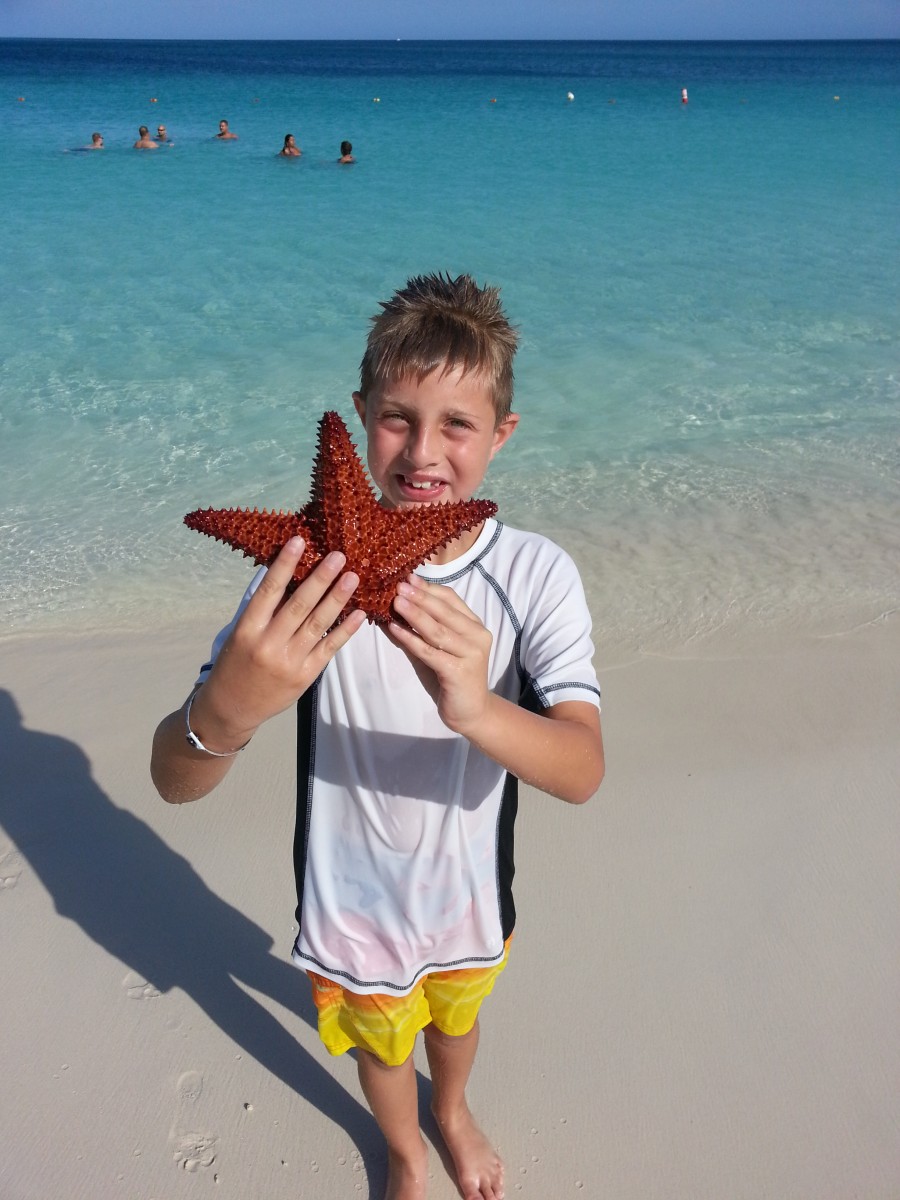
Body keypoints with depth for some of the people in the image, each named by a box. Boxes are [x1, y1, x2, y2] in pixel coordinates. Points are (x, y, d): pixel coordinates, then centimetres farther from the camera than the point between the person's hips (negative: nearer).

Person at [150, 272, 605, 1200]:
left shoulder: (536, 574, -21)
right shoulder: (309, 571, -25)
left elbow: (582, 771, -31)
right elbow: (173, 780, -28)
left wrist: (477, 710, -53)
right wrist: (228, 710, -53)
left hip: (470, 895, 1)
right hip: (354, 909, -1)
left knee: (454, 1016, 31)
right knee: (380, 1045, 27)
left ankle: (454, 1113, 68)